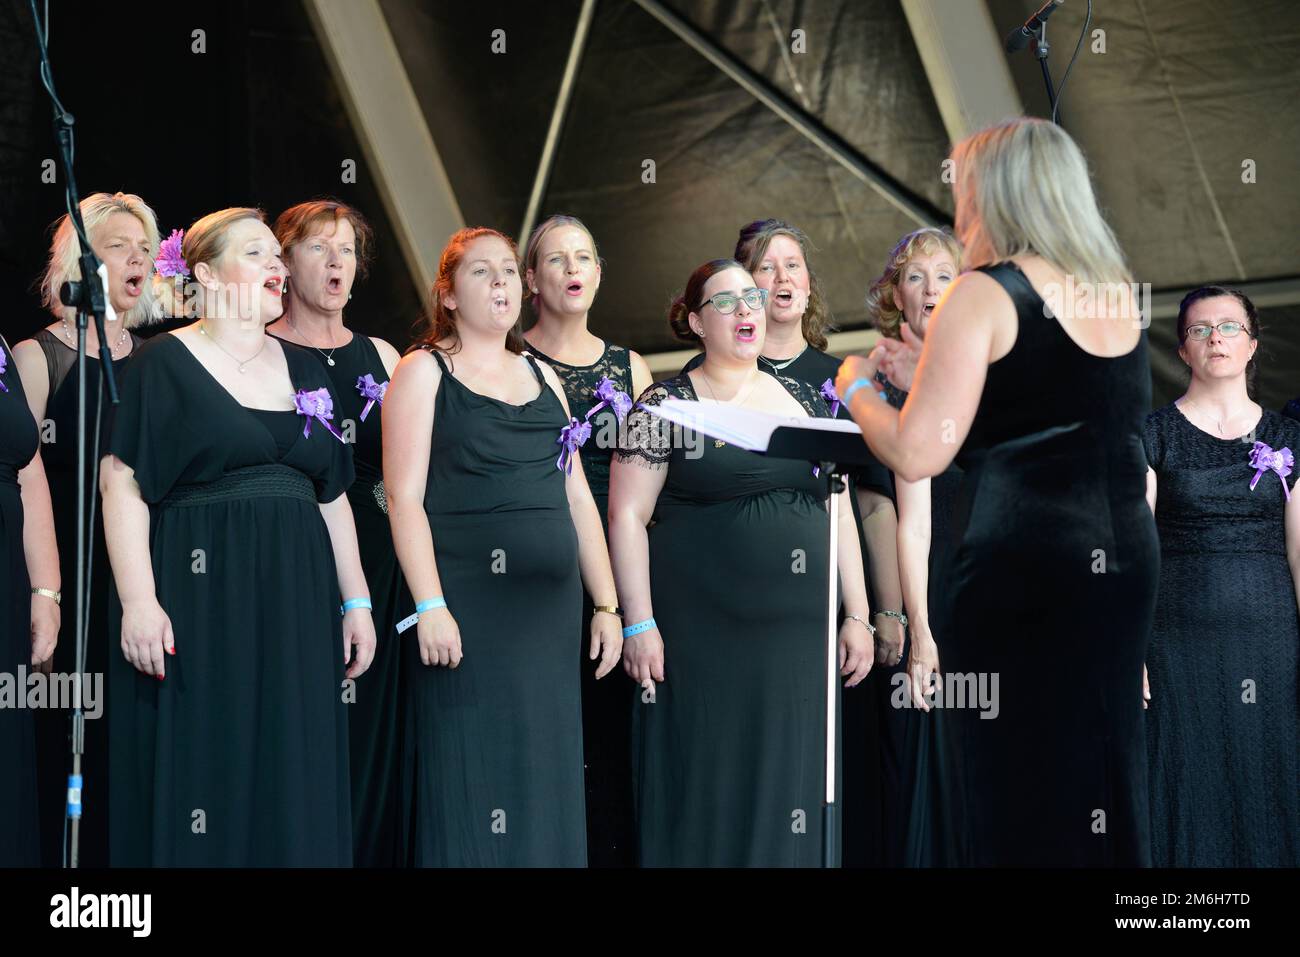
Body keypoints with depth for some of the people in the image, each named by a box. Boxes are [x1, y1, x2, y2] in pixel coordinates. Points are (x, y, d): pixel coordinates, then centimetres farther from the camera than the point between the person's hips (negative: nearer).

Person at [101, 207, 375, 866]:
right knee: (203, 778, -3)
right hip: (200, 597, -5)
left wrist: (356, 601, 11)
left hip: (298, 602, 5)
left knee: (294, 781, 5)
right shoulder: (165, 362, -1)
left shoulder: (304, 368, 15)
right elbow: (122, 484, -8)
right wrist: (138, 600, -18)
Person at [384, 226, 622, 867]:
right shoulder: (423, 371, 1)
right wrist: (430, 605, -17)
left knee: (545, 786, 5)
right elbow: (405, 497, -8)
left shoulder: (542, 377, 17)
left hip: (549, 607, 5)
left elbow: (578, 499, 17)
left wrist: (606, 605, 11)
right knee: (471, 786, -5)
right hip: (465, 606, -5)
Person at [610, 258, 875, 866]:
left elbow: (838, 510, 15)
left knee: (792, 789, 5)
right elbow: (627, 515, -6)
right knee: (707, 794, 0)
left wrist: (857, 615, 9)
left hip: (799, 634, 4)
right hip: (701, 640, -4)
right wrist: (638, 623, -13)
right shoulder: (667, 406, -1)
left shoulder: (805, 401, 13)